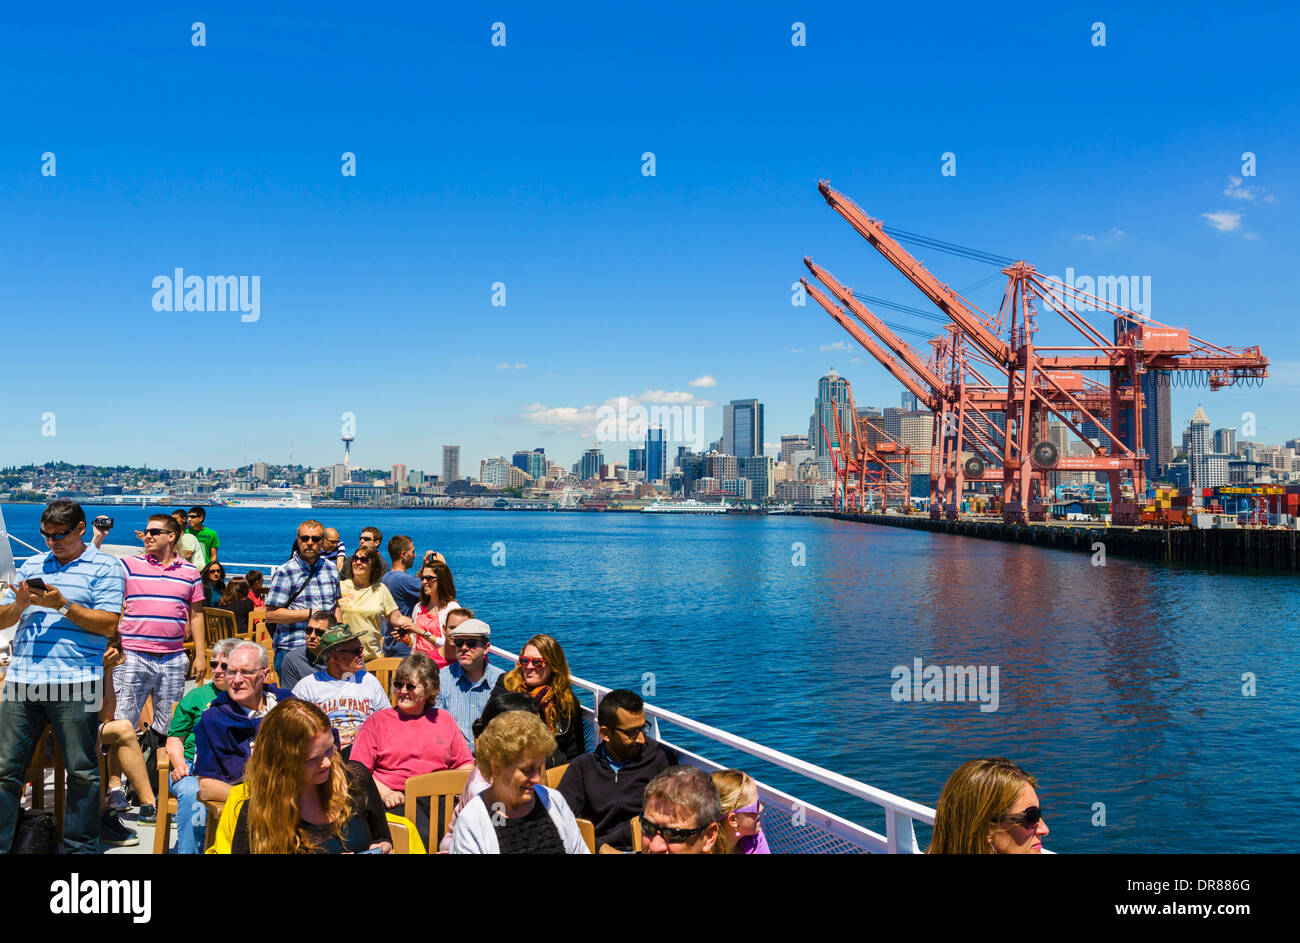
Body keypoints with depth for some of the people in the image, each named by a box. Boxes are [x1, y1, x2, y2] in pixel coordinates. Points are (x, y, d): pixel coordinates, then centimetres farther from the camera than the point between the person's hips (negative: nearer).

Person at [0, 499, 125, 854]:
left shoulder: (105, 567, 3)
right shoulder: (31, 565, 18)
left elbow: (108, 625, -6)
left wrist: (62, 605, -14)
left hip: (74, 682, -4)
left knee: (82, 771, 2)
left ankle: (80, 846, 14)